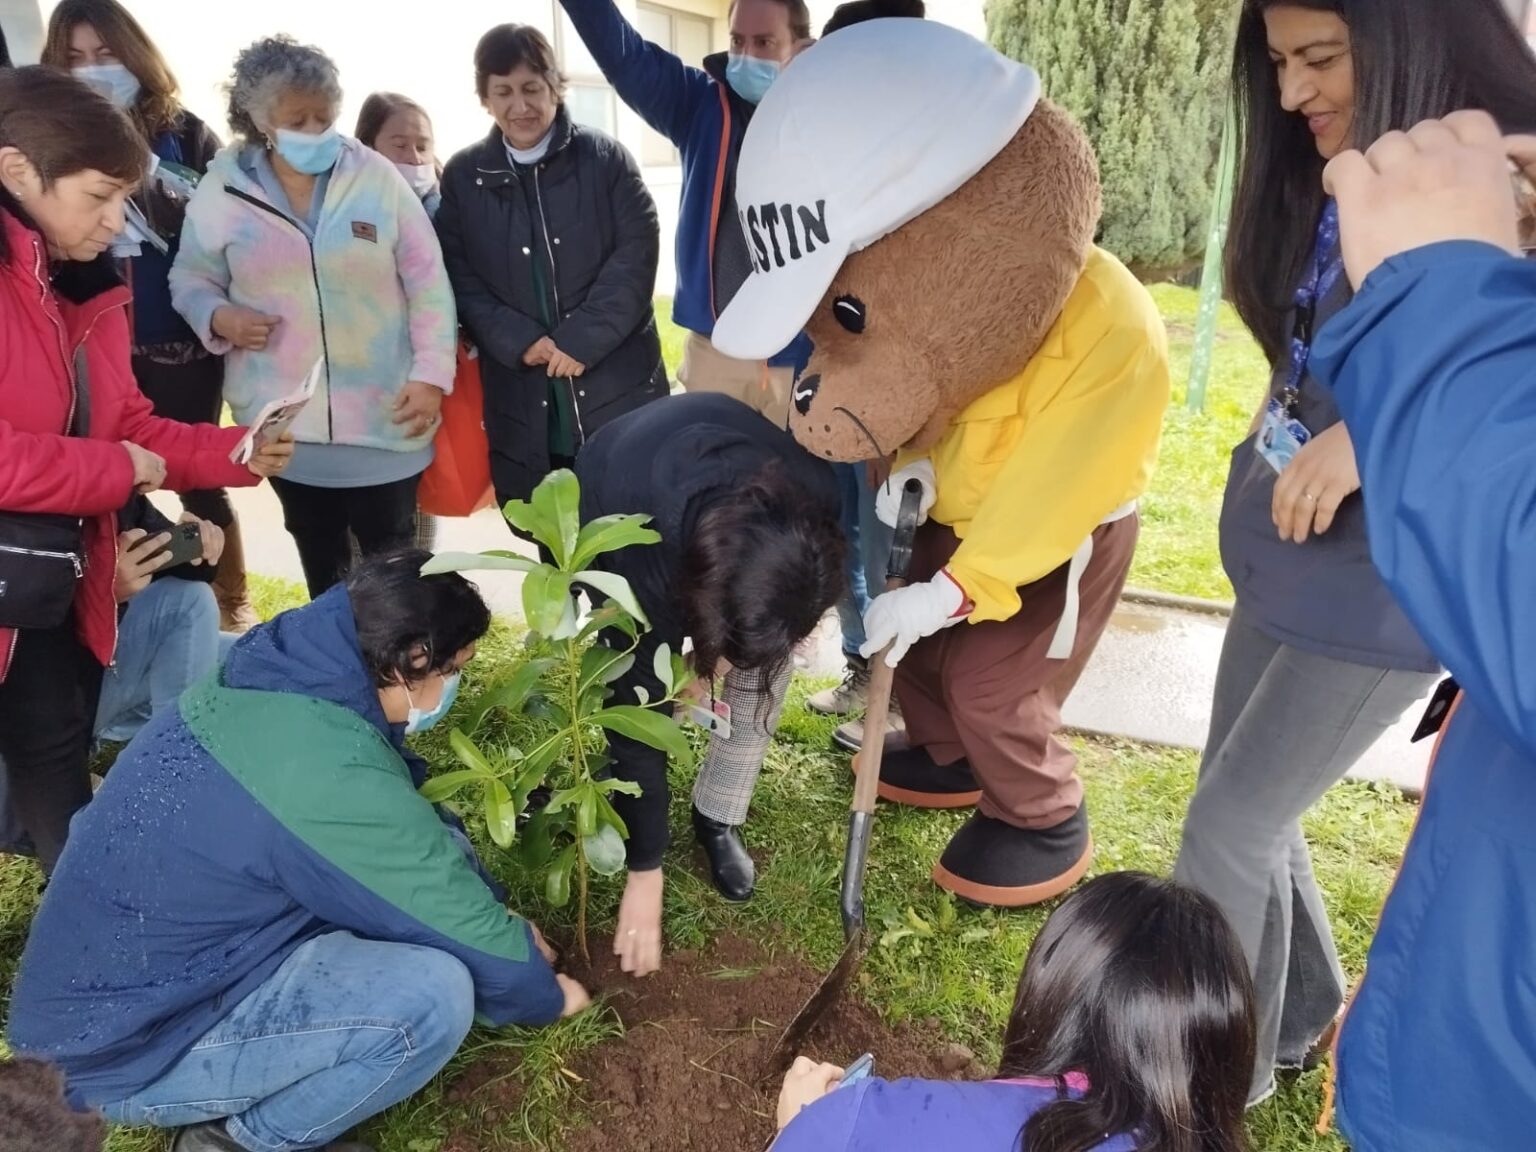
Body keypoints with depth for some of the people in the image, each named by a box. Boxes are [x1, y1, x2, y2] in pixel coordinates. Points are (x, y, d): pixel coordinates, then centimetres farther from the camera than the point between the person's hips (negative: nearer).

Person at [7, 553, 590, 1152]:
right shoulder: (331, 778, -32)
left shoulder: (273, 689, -5)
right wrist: (545, 996, 1)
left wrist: (497, 916, 13)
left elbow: (416, 832, 10)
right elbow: (473, 942, -19)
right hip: (132, 1044, -9)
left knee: (428, 862, 4)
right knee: (433, 991, -25)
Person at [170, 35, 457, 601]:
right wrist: (219, 318, -13)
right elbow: (190, 278, 10)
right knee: (319, 558, 16)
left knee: (392, 557, 7)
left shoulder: (376, 176, -4)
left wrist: (431, 373, -9)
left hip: (384, 412, -1)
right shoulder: (222, 189, 0)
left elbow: (428, 282, -3)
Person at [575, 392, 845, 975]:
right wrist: (645, 870, -24)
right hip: (618, 496, -2)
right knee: (636, 689, -16)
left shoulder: (816, 500, -36)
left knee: (764, 670, -14)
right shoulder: (646, 554, -44)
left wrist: (729, 651, -16)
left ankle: (719, 819, 8)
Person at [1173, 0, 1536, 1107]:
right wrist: (1293, 440, 1)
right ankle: (1299, 1018, 43)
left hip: (1386, 586, -8)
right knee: (1251, 806, 19)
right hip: (1291, 556, 8)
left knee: (1230, 826, 3)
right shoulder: (1339, 179, 3)